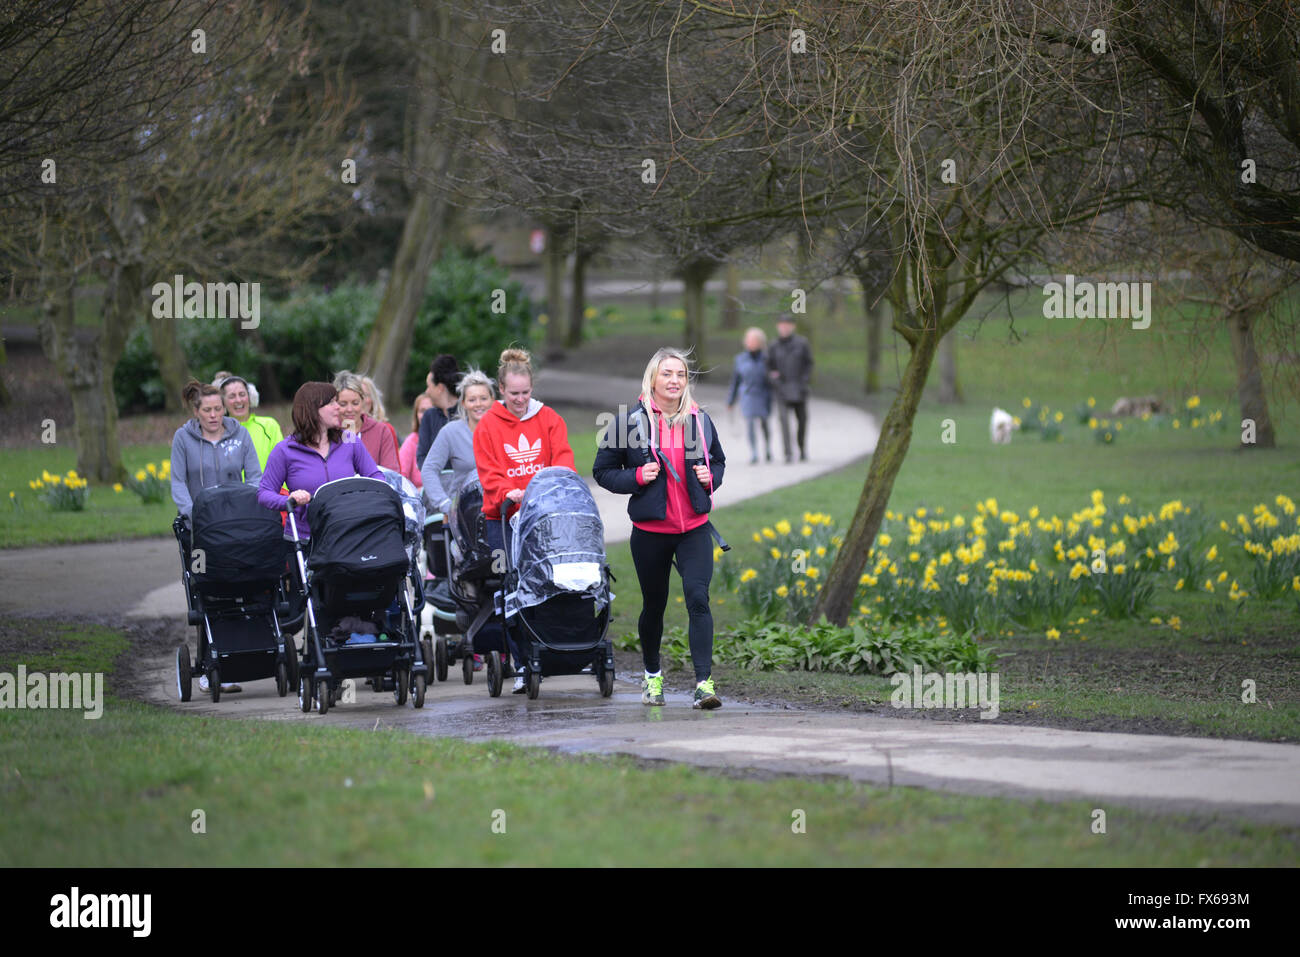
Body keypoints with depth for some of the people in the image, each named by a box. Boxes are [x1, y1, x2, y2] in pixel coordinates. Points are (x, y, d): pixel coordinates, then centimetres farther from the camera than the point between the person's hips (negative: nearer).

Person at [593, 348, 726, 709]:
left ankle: (704, 682, -19)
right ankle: (652, 675, 35)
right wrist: (637, 477, -15)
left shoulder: (699, 420, 5)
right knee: (654, 604, 12)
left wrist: (711, 477, -1)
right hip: (650, 530, -1)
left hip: (695, 528, 1)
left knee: (698, 598, -15)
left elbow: (718, 460, 21)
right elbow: (603, 471, 2)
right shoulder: (629, 421, -4)